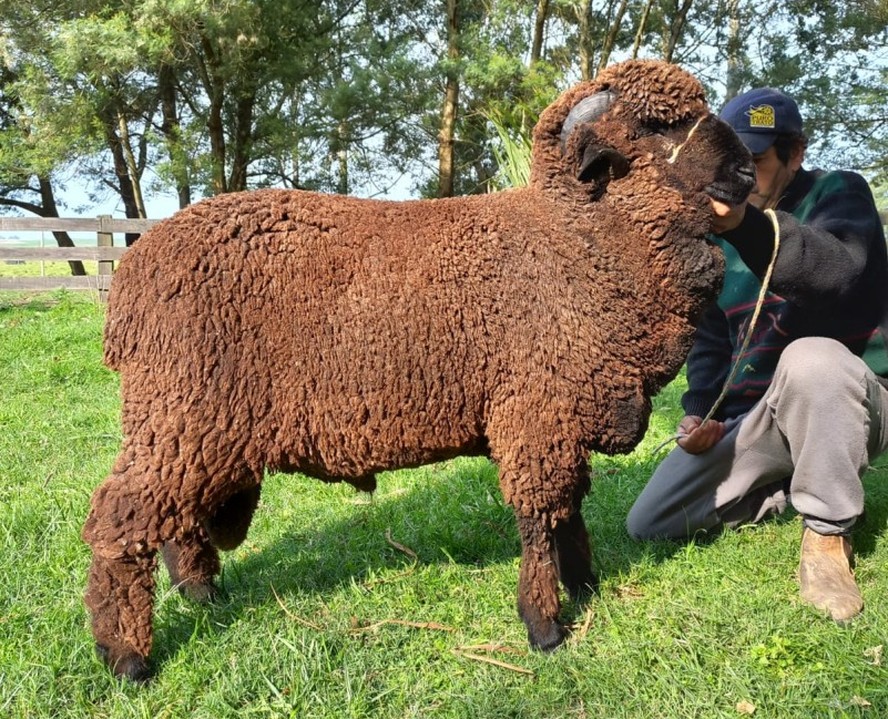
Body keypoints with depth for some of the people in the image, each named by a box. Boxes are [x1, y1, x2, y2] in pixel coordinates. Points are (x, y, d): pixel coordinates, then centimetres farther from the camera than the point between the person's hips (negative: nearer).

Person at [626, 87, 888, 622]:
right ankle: (785, 487, 17)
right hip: (749, 421, 6)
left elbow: (835, 268, -34)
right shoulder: (719, 235, 9)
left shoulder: (839, 194, -9)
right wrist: (700, 411, -5)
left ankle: (827, 534, -20)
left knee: (810, 356, -41)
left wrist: (747, 222, -52)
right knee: (648, 526, -2)